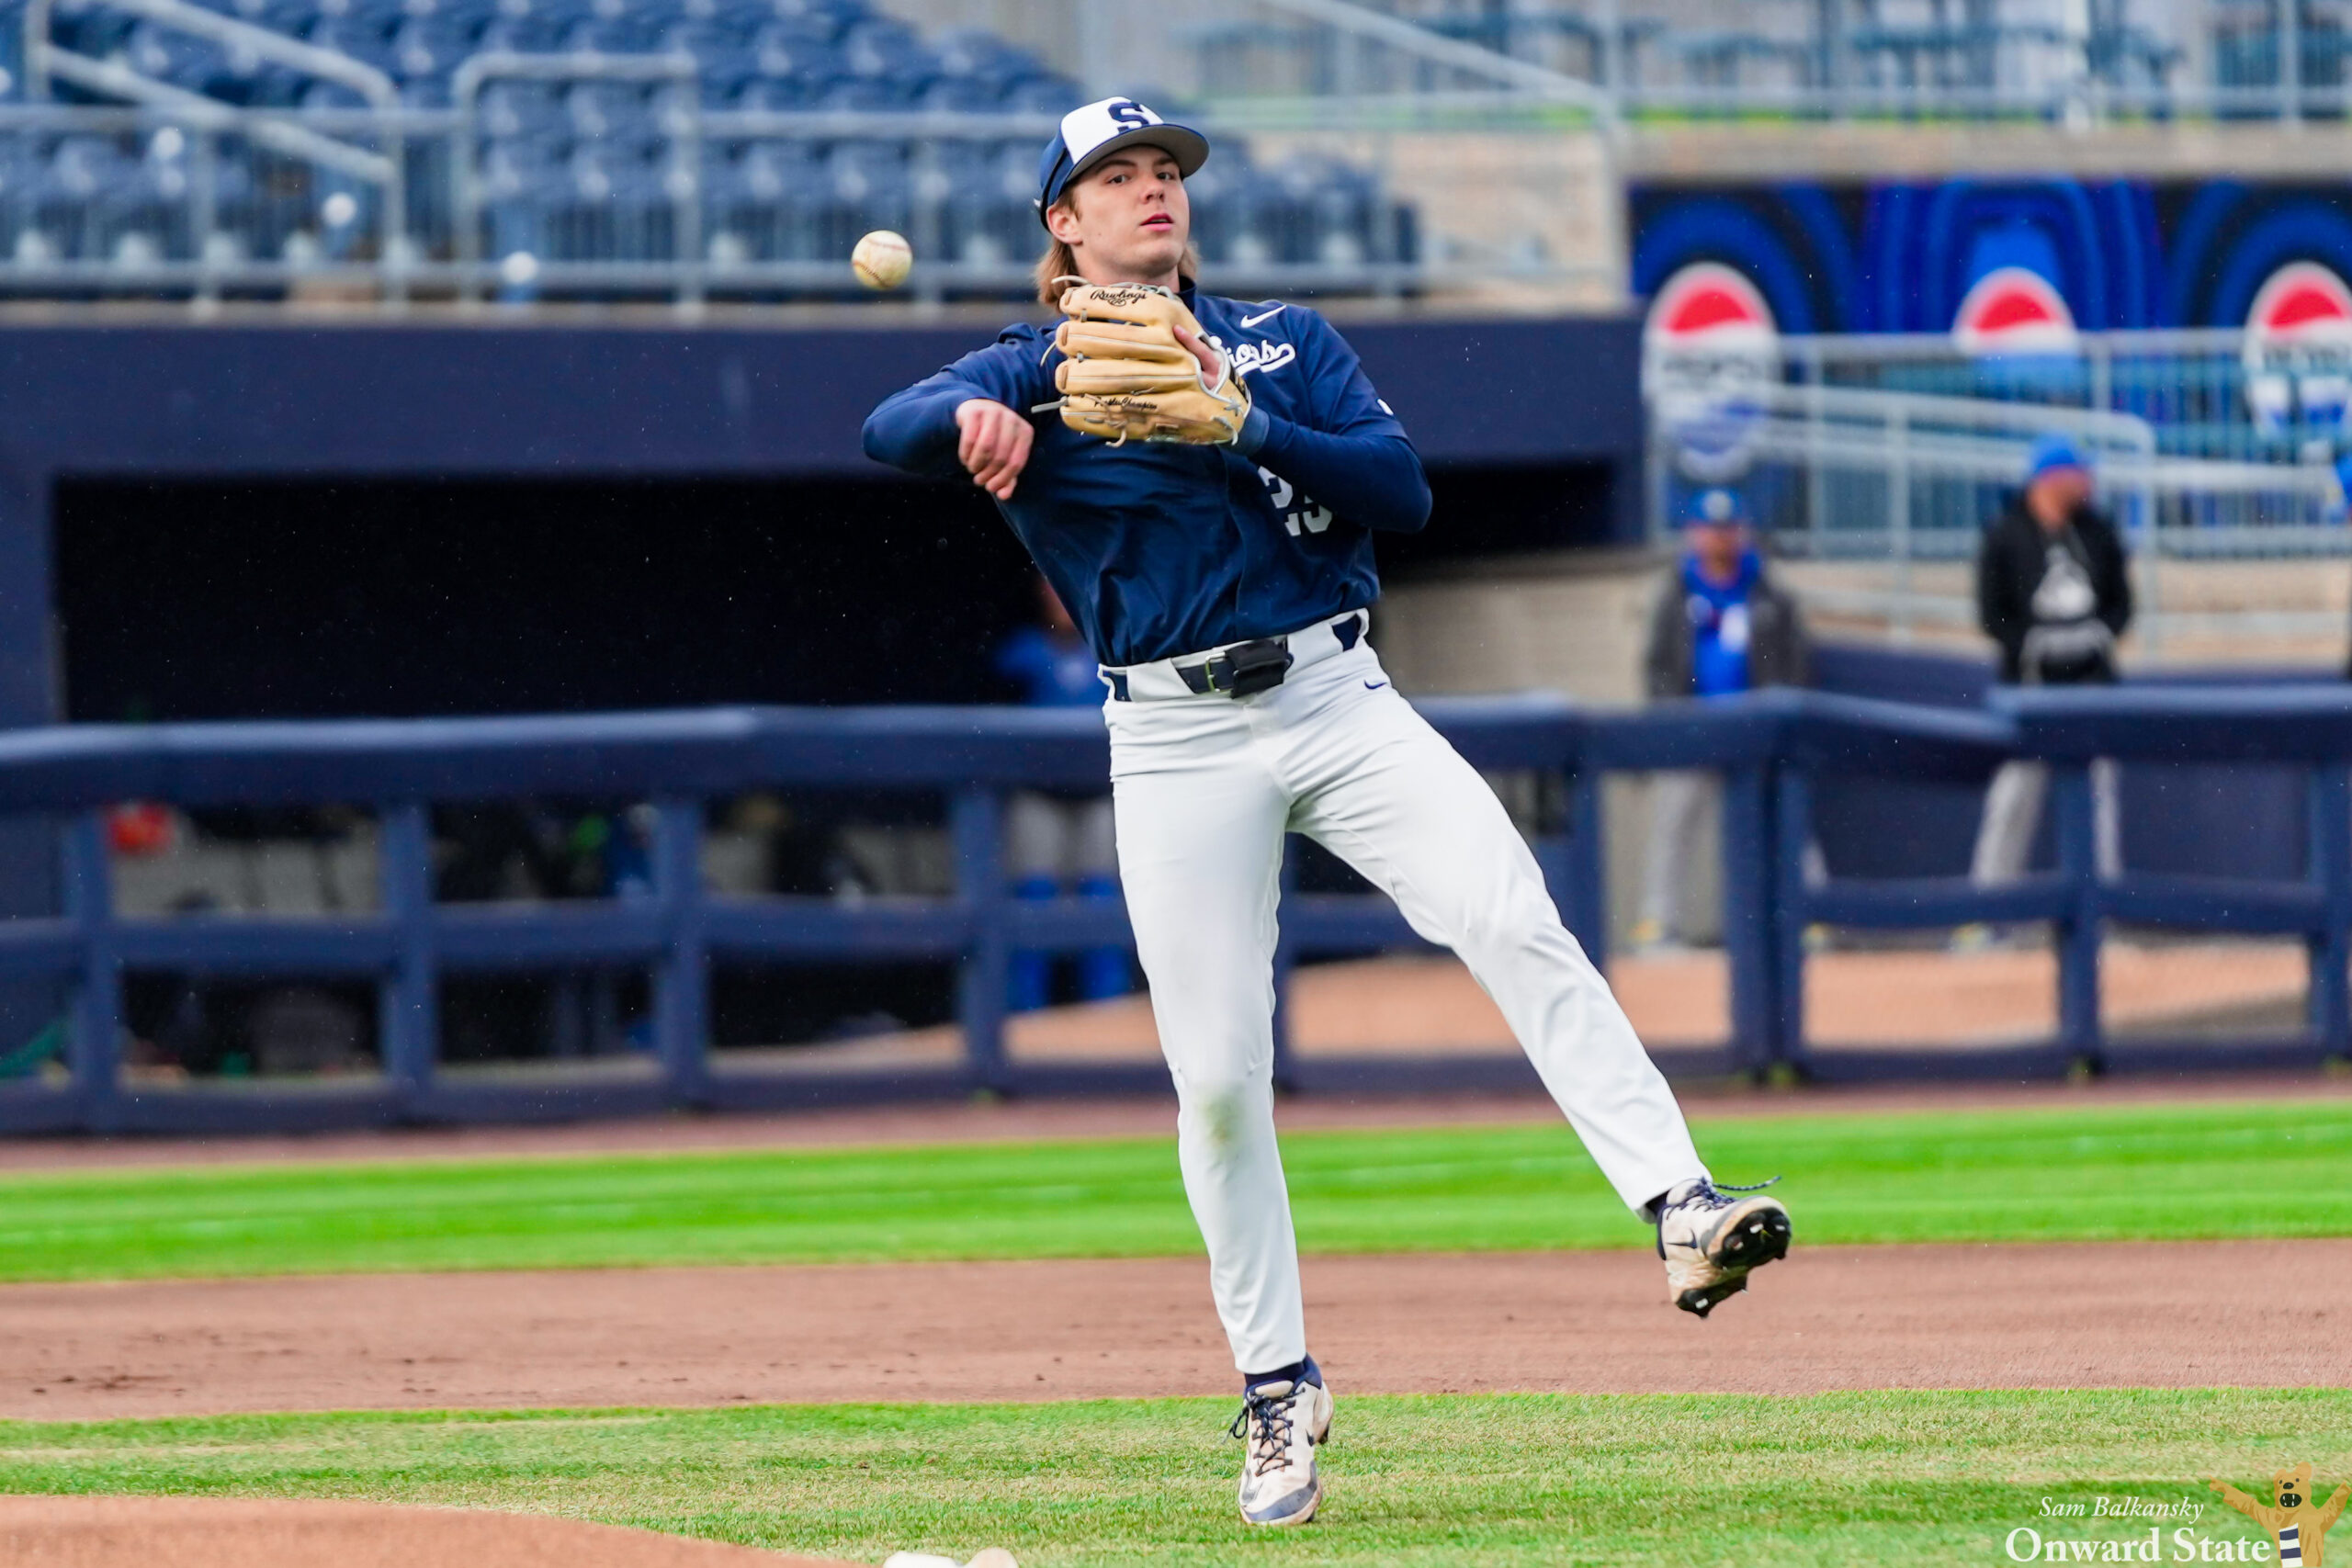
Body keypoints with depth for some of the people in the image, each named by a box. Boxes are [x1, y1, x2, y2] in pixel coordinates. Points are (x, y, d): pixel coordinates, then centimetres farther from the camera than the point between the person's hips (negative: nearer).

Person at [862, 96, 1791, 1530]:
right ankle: (1278, 1389, 10)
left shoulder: (1286, 340, 13)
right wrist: (970, 419, -34)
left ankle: (1682, 1211, -30)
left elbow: (1402, 488, 0)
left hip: (1336, 699, 1)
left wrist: (1241, 420, -15)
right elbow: (888, 428, -11)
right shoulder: (1030, 376, 8)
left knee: (1514, 921, -21)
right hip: (1177, 746, -1)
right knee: (1217, 1074, -3)